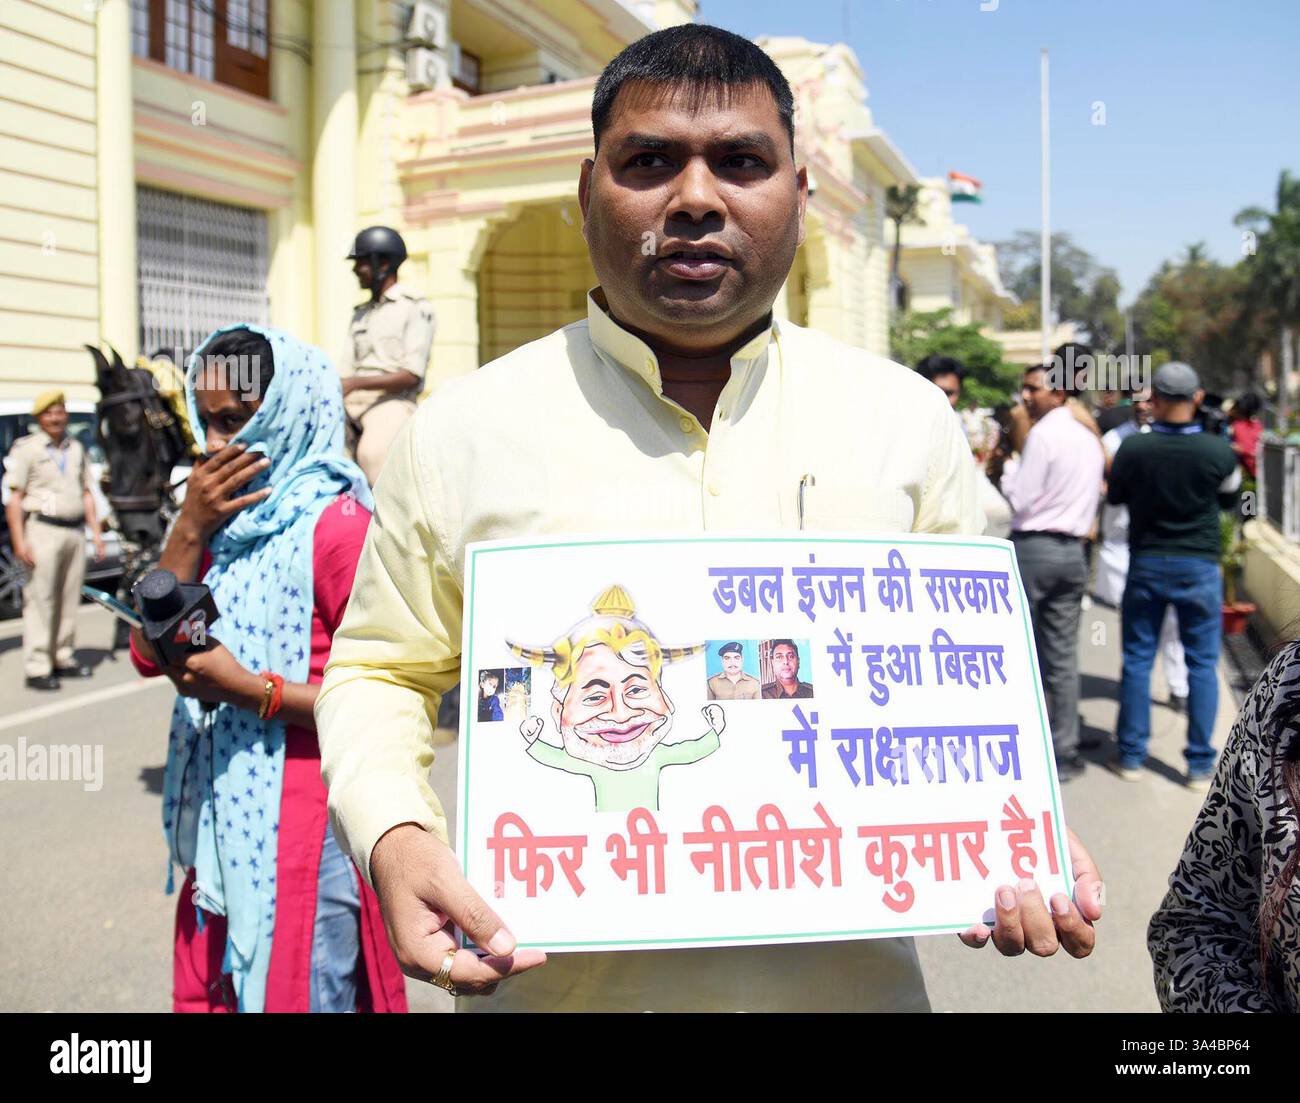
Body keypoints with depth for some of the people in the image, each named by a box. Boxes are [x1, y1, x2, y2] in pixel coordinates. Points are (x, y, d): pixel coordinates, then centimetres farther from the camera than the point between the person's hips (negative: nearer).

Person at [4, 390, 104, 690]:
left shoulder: (76, 448, 16)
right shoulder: (26, 448, -1)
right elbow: (14, 499, -5)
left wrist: (95, 531, 13)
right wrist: (19, 542, -12)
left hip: (75, 531, 6)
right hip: (43, 529, -6)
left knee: (69, 600, 9)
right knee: (39, 599, -6)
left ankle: (63, 659, 19)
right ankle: (36, 668, -5)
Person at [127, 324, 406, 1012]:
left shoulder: (336, 525, -14)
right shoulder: (226, 520, 11)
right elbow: (150, 654, 3)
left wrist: (250, 690, -22)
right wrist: (189, 530, -6)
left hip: (303, 828, -8)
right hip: (223, 825, 8)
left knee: (293, 994, 3)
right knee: (212, 993, 17)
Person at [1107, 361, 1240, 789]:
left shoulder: (1133, 448, -11)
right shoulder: (1219, 451, -12)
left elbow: (1114, 496, 5)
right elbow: (1230, 498, 7)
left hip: (1146, 564, 1)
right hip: (1200, 565, -1)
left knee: (1137, 659, 10)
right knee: (1202, 663, 8)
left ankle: (1131, 756, 15)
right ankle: (1200, 765, 11)